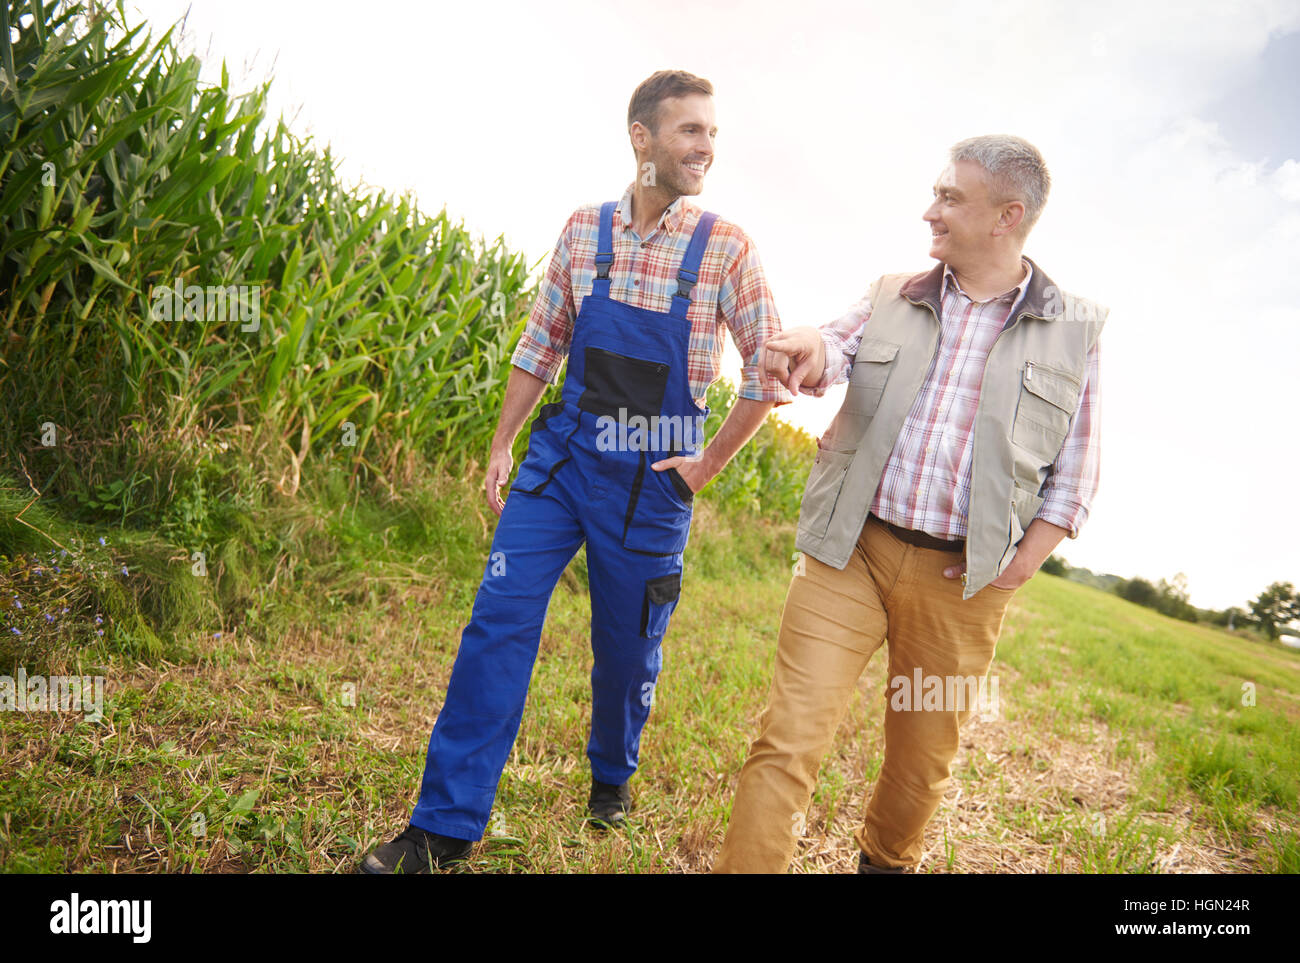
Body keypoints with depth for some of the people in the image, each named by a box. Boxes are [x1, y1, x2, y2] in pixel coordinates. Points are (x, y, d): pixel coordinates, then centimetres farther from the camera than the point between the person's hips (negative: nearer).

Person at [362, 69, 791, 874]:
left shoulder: (727, 248, -5)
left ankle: (612, 776, 39)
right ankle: (446, 824, 5)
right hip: (562, 453, 2)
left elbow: (771, 370, -2)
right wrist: (503, 444, 6)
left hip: (652, 476, -1)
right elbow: (543, 343, 9)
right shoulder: (585, 229, 3)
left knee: (628, 644, 10)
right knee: (499, 619, -6)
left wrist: (708, 465, -4)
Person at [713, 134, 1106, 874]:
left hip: (961, 583, 0)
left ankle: (886, 862, 41)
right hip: (851, 553, 0)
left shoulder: (1075, 329, 4)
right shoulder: (894, 297, 10)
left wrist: (1022, 563, -3)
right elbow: (838, 354, -6)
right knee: (790, 740, -7)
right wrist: (814, 351, -30)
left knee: (924, 761, 15)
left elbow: (1074, 477, 7)